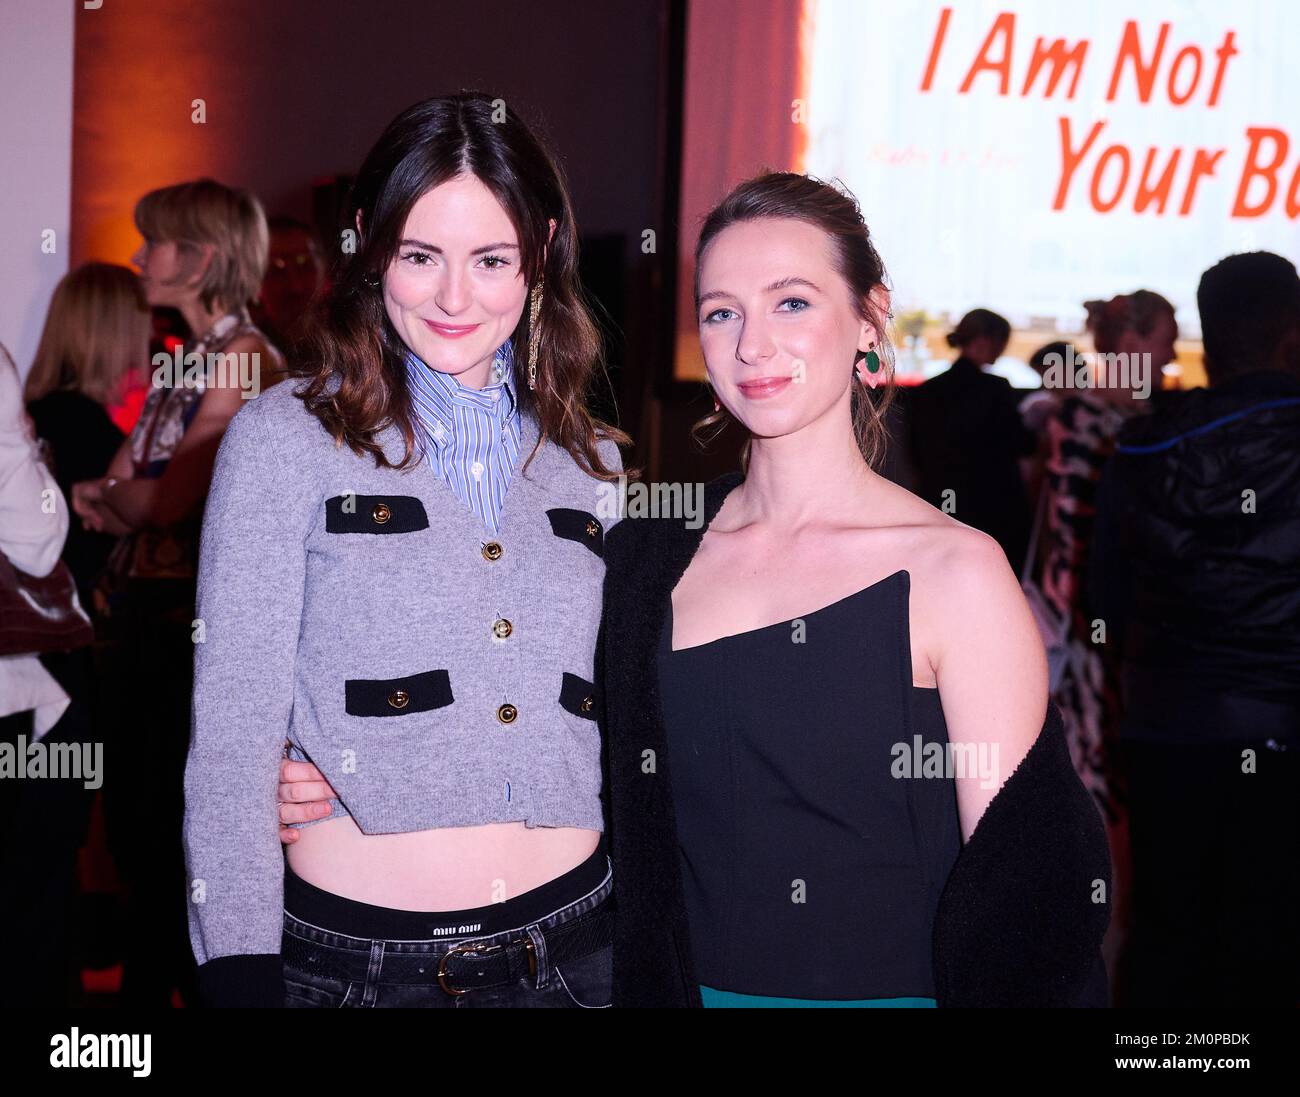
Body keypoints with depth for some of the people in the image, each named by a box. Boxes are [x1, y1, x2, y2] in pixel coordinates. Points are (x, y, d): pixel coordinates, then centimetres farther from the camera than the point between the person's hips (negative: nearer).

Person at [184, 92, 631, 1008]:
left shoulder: (591, 462, 8)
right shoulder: (285, 438, -4)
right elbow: (232, 731, -7)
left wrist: (650, 943, 6)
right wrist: (240, 971, -13)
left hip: (572, 947, 4)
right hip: (349, 957, -3)